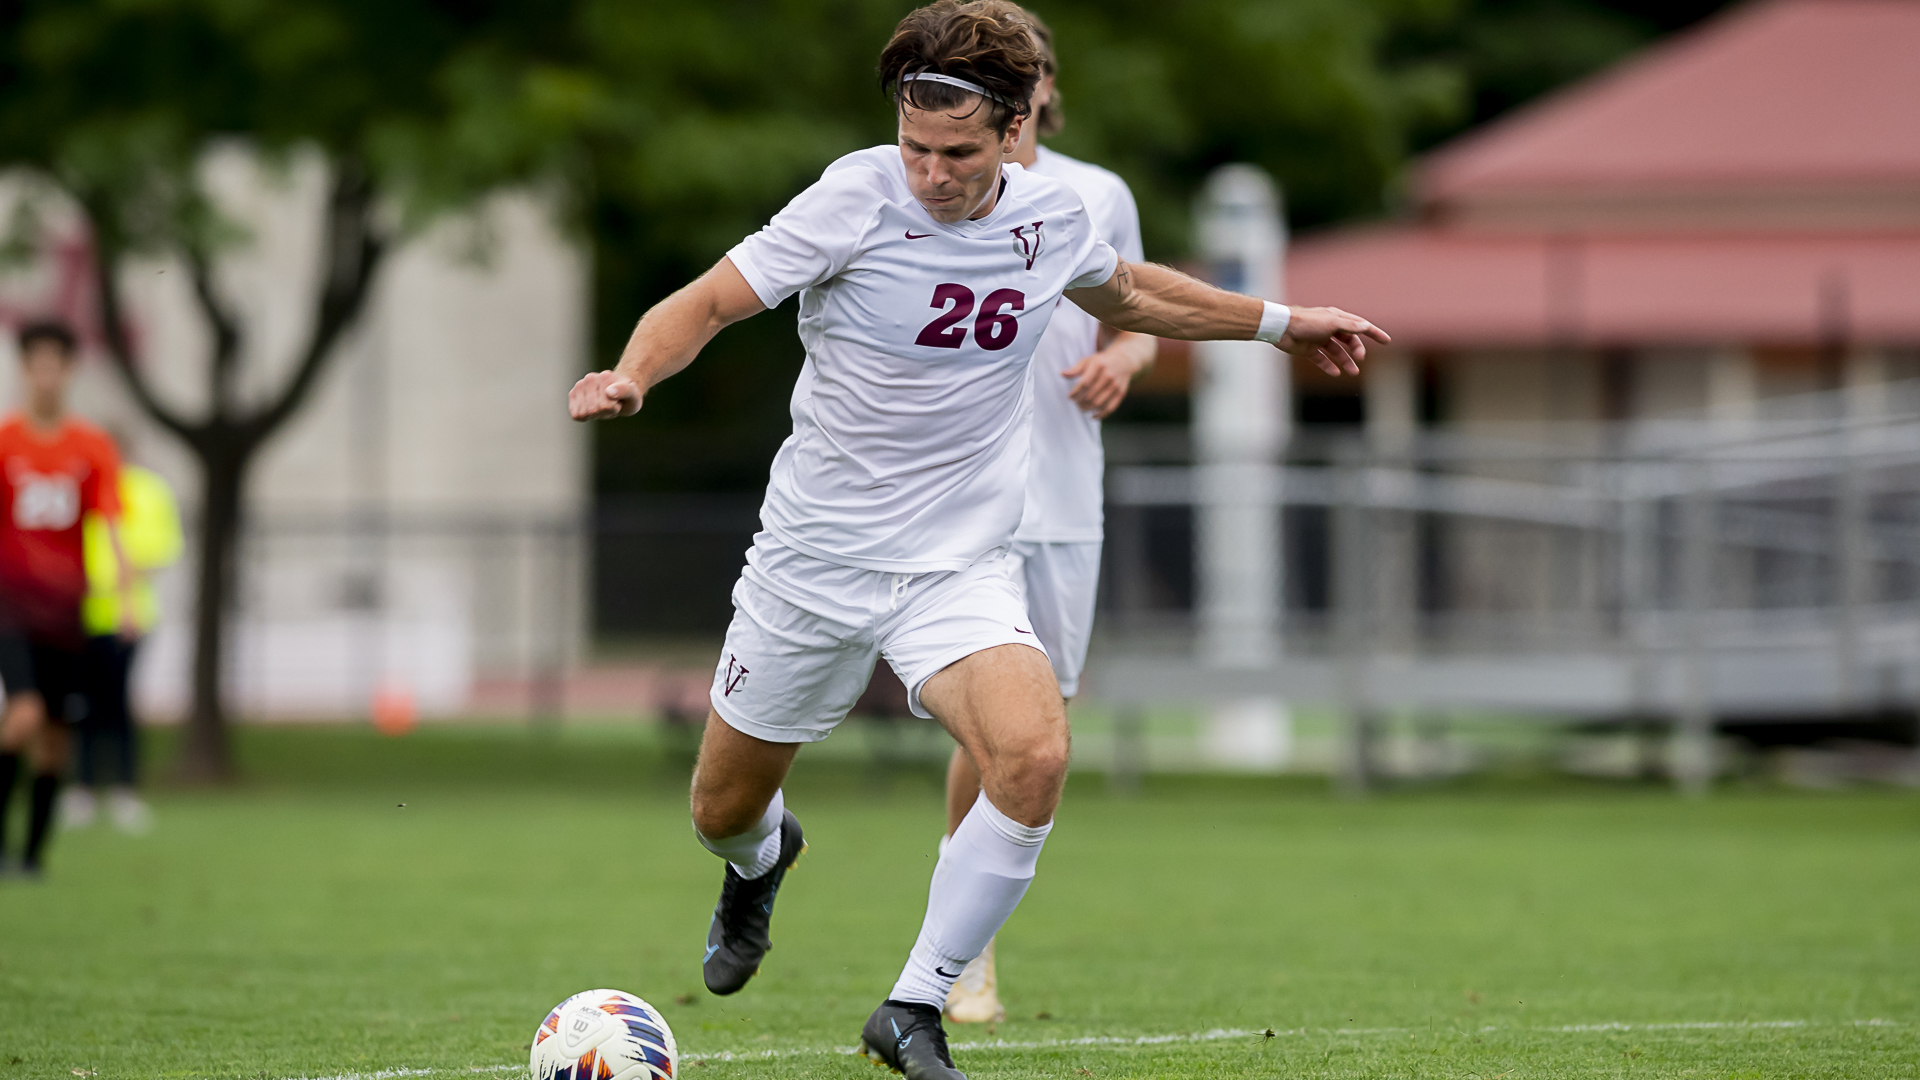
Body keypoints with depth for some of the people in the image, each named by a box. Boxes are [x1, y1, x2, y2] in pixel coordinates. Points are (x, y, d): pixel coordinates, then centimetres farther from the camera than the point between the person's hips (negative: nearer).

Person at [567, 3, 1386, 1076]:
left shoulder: (1053, 217, -4)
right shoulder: (859, 197, -16)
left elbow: (1125, 292, 20)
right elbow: (708, 303, -14)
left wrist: (1280, 322, 25)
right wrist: (631, 376, -34)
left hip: (961, 566, 1)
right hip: (816, 555, -1)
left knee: (1036, 754, -27)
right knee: (726, 813, 12)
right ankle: (764, 859, 53)